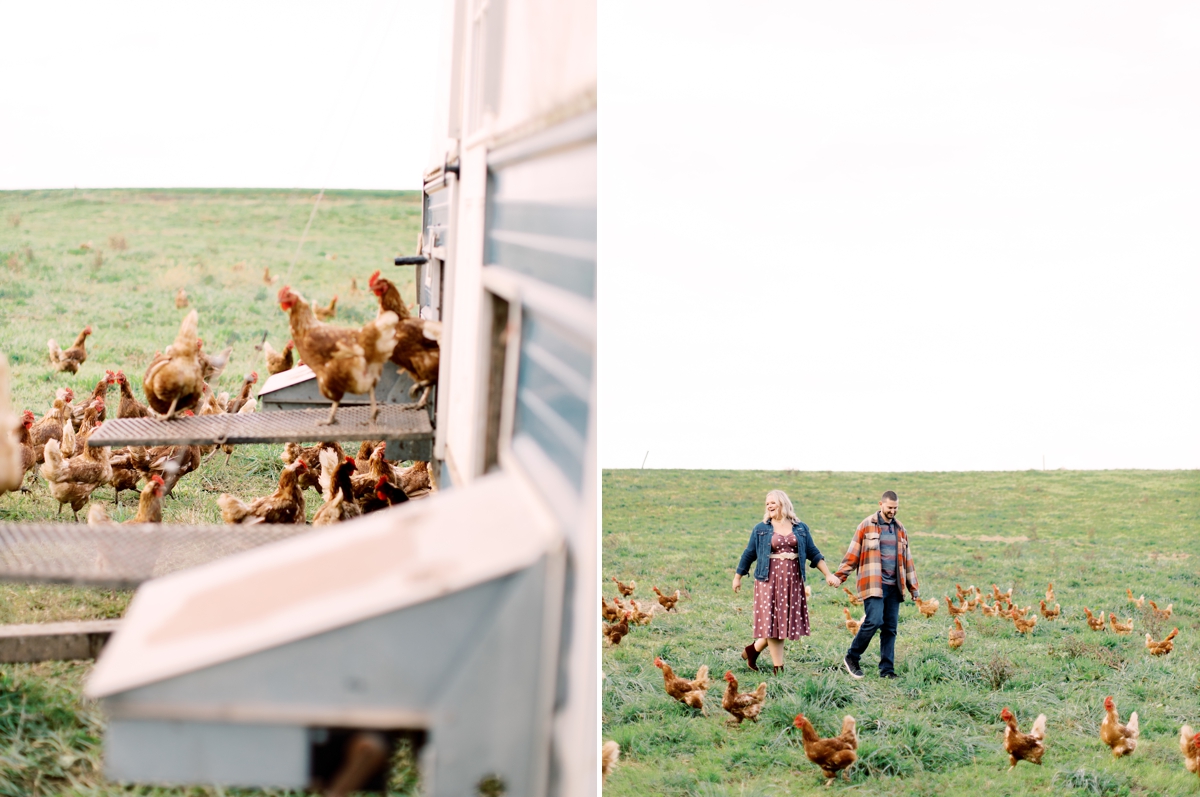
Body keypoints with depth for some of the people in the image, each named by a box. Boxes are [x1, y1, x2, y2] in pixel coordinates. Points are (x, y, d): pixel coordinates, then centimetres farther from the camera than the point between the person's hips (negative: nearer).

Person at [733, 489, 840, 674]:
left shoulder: (800, 529, 9)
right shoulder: (761, 529, 4)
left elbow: (813, 554, 12)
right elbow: (748, 554, 10)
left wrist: (828, 574, 7)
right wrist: (737, 577, 14)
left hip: (792, 580, 3)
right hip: (769, 579, -2)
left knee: (784, 622, 4)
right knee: (772, 621, -5)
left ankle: (753, 649, 24)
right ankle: (778, 668, 0)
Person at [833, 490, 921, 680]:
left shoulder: (900, 529, 15)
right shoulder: (866, 526, 0)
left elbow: (907, 559, 22)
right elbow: (852, 554, 0)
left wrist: (913, 586, 21)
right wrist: (839, 576, -7)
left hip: (894, 586, 5)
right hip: (874, 584, -5)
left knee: (890, 628, 4)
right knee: (874, 621, -17)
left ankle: (887, 669, 8)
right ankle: (851, 658, -1)